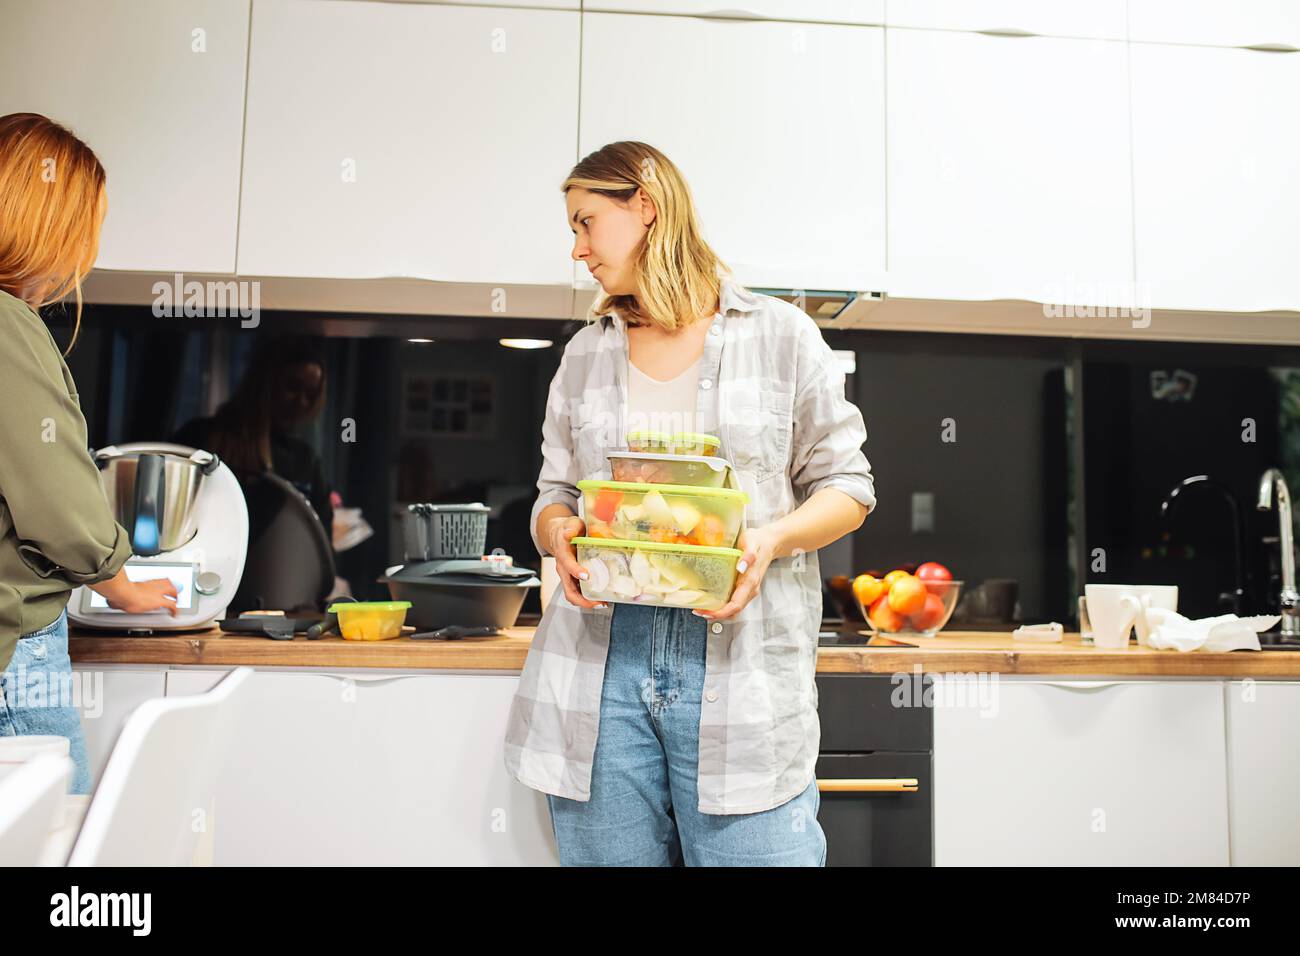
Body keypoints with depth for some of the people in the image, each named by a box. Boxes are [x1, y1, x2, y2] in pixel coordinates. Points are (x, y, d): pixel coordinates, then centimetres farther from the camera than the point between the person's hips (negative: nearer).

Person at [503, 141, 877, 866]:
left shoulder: (781, 335, 6)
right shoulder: (585, 355, 16)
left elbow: (848, 486, 5)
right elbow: (554, 497, 17)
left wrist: (771, 540, -14)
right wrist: (558, 532, -6)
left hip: (741, 663, -2)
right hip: (599, 659, 3)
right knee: (609, 853, 8)